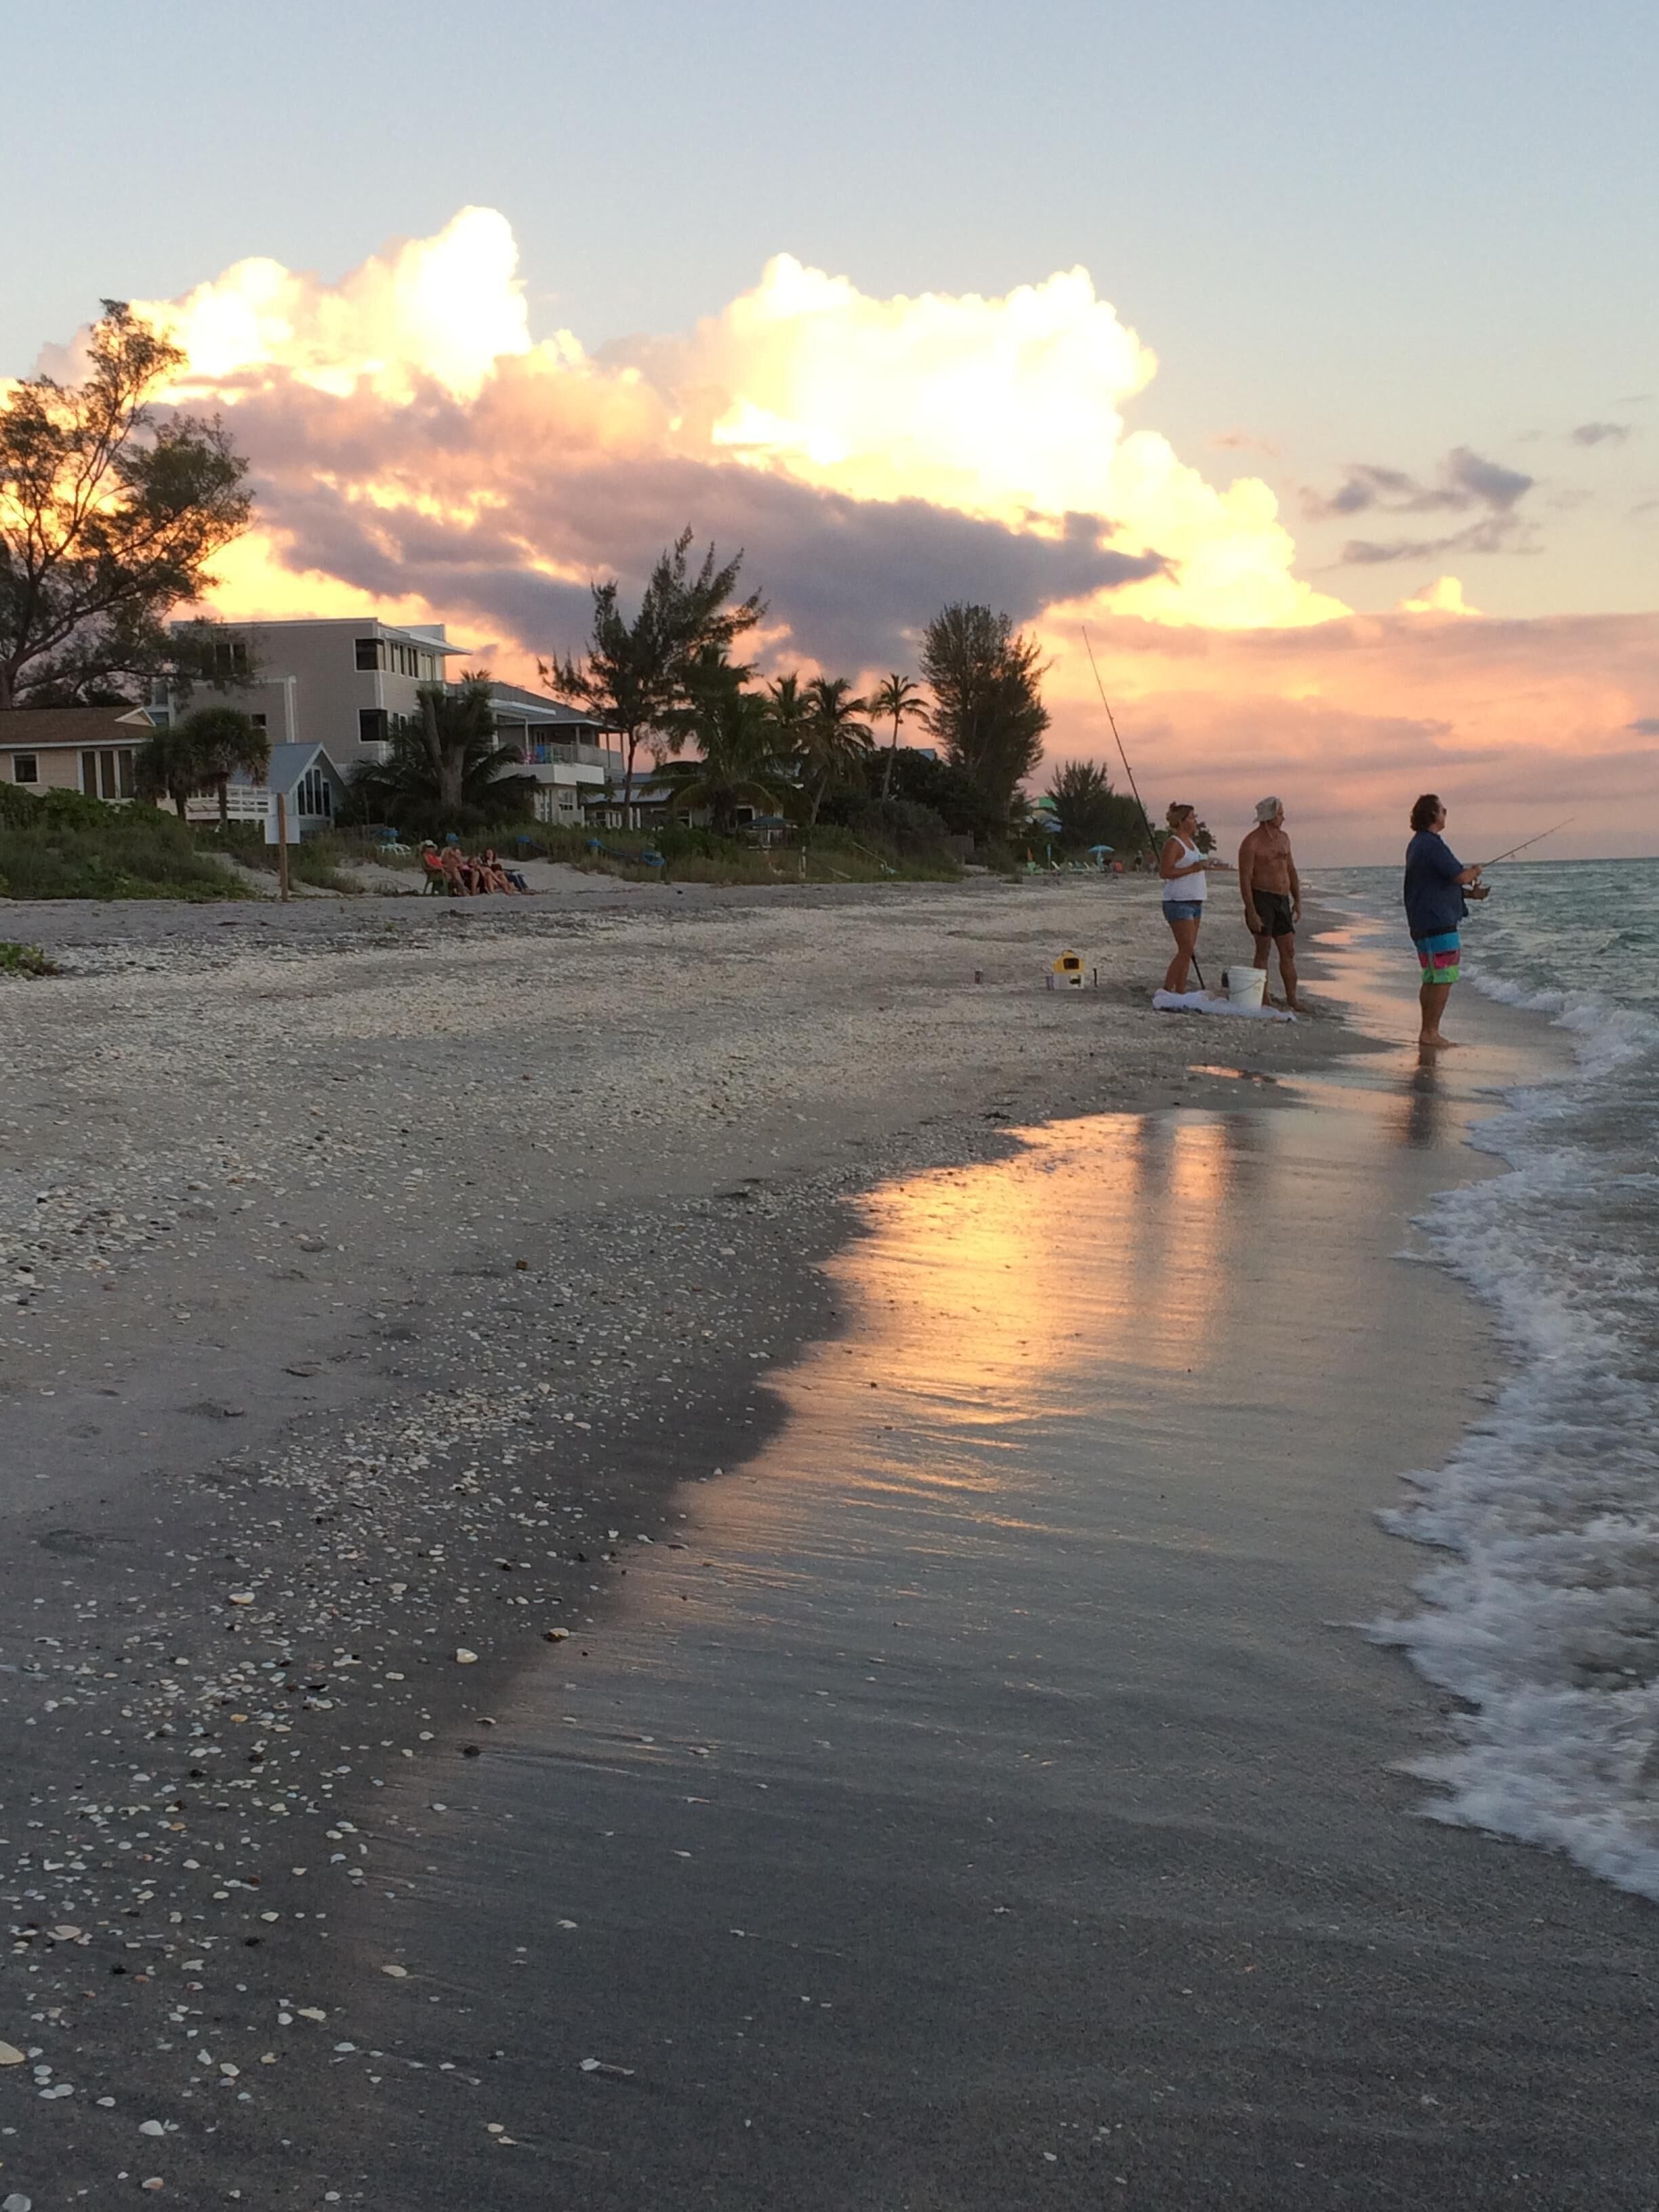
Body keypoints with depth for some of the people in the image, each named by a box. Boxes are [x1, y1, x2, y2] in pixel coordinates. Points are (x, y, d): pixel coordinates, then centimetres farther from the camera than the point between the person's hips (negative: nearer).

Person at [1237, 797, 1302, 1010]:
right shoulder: (1251, 843, -12)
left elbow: (1291, 871, 17)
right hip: (1261, 899, -7)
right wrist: (1251, 913, -19)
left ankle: (1292, 1001, 9)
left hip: (1282, 901, 7)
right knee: (1263, 950, -3)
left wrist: (1298, 901, 11)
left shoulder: (1283, 838, 11)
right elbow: (1245, 880, -15)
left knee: (1289, 951, 5)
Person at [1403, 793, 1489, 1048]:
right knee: (1445, 977, -8)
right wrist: (1474, 872, 2)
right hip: (1438, 922, -11)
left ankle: (1426, 1032, 16)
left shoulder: (1417, 844, 17)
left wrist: (1470, 893, 19)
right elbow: (1459, 876, -20)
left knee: (1432, 979, 14)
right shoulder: (1432, 844, -16)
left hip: (1422, 922, 11)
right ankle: (1431, 1033, -8)